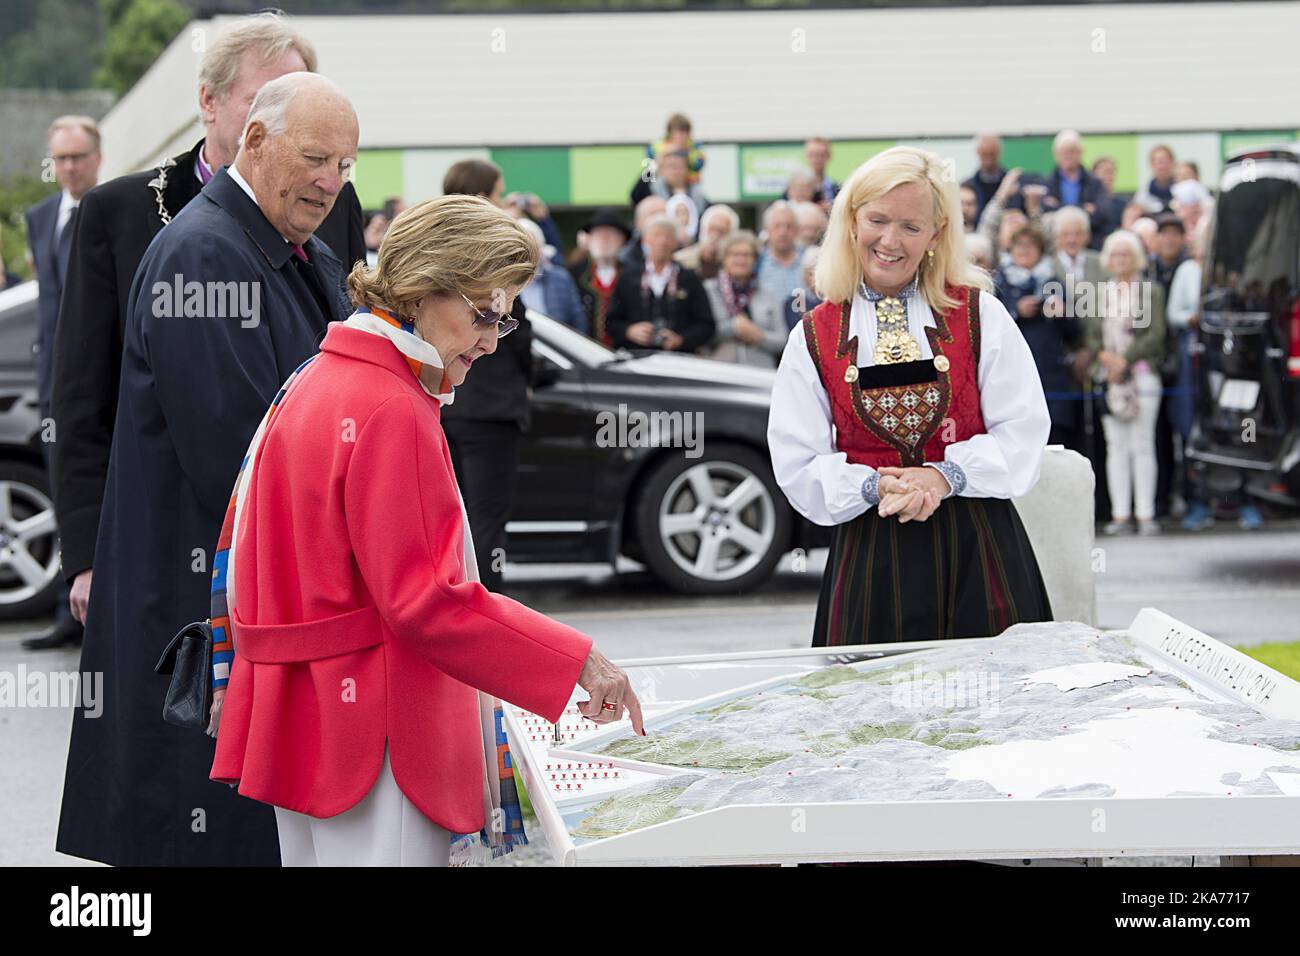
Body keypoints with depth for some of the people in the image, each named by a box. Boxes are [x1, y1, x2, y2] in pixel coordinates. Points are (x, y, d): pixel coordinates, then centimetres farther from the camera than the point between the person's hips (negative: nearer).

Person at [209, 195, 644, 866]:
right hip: (375, 733, -10)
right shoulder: (391, 413, -16)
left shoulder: (314, 384, 15)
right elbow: (423, 600, -20)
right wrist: (578, 662, -18)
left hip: (305, 722, 10)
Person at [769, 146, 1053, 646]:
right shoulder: (814, 338, 6)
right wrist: (874, 486, -15)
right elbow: (797, 467, 3)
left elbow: (1025, 429, -1)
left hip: (979, 550, 0)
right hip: (871, 561, 0)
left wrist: (944, 476, -15)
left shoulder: (981, 315, 5)